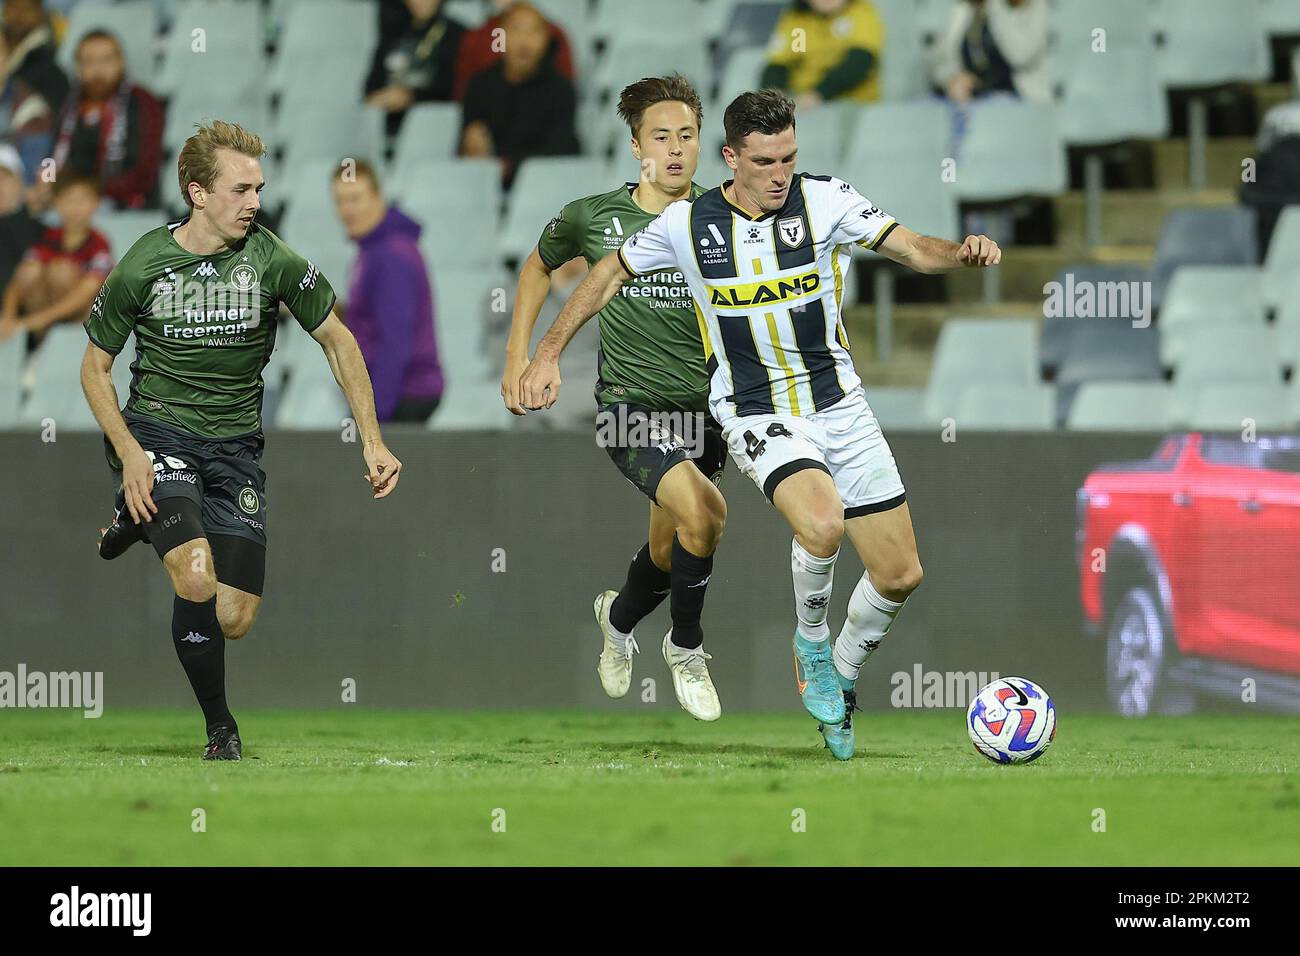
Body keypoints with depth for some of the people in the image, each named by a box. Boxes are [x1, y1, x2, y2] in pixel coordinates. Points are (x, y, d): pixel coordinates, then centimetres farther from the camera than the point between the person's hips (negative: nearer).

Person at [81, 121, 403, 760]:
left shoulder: (271, 260, -9)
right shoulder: (142, 267, -10)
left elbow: (337, 342, 3)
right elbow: (95, 366, 2)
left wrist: (373, 444, -2)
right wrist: (129, 453, -12)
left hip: (234, 445, 3)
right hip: (157, 430, -2)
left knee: (233, 619, 0)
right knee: (198, 581, -26)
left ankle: (144, 522, 31)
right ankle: (219, 727, -3)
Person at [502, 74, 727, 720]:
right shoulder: (594, 217, -1)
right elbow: (539, 267, 19)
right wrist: (518, 356, 13)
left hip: (703, 410, 3)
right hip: (630, 404, -3)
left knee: (670, 551, 14)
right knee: (701, 510, -27)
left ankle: (620, 618, 51)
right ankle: (686, 649, -3)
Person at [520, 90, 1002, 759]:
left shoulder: (823, 200, -7)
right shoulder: (687, 223, -7)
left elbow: (911, 249, -11)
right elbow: (609, 274, 8)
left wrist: (962, 252, -33)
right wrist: (548, 353, 2)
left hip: (839, 405, 3)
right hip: (757, 419, -3)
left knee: (900, 574, 2)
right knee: (822, 523, -32)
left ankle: (839, 675, 31)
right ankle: (811, 640, -2)